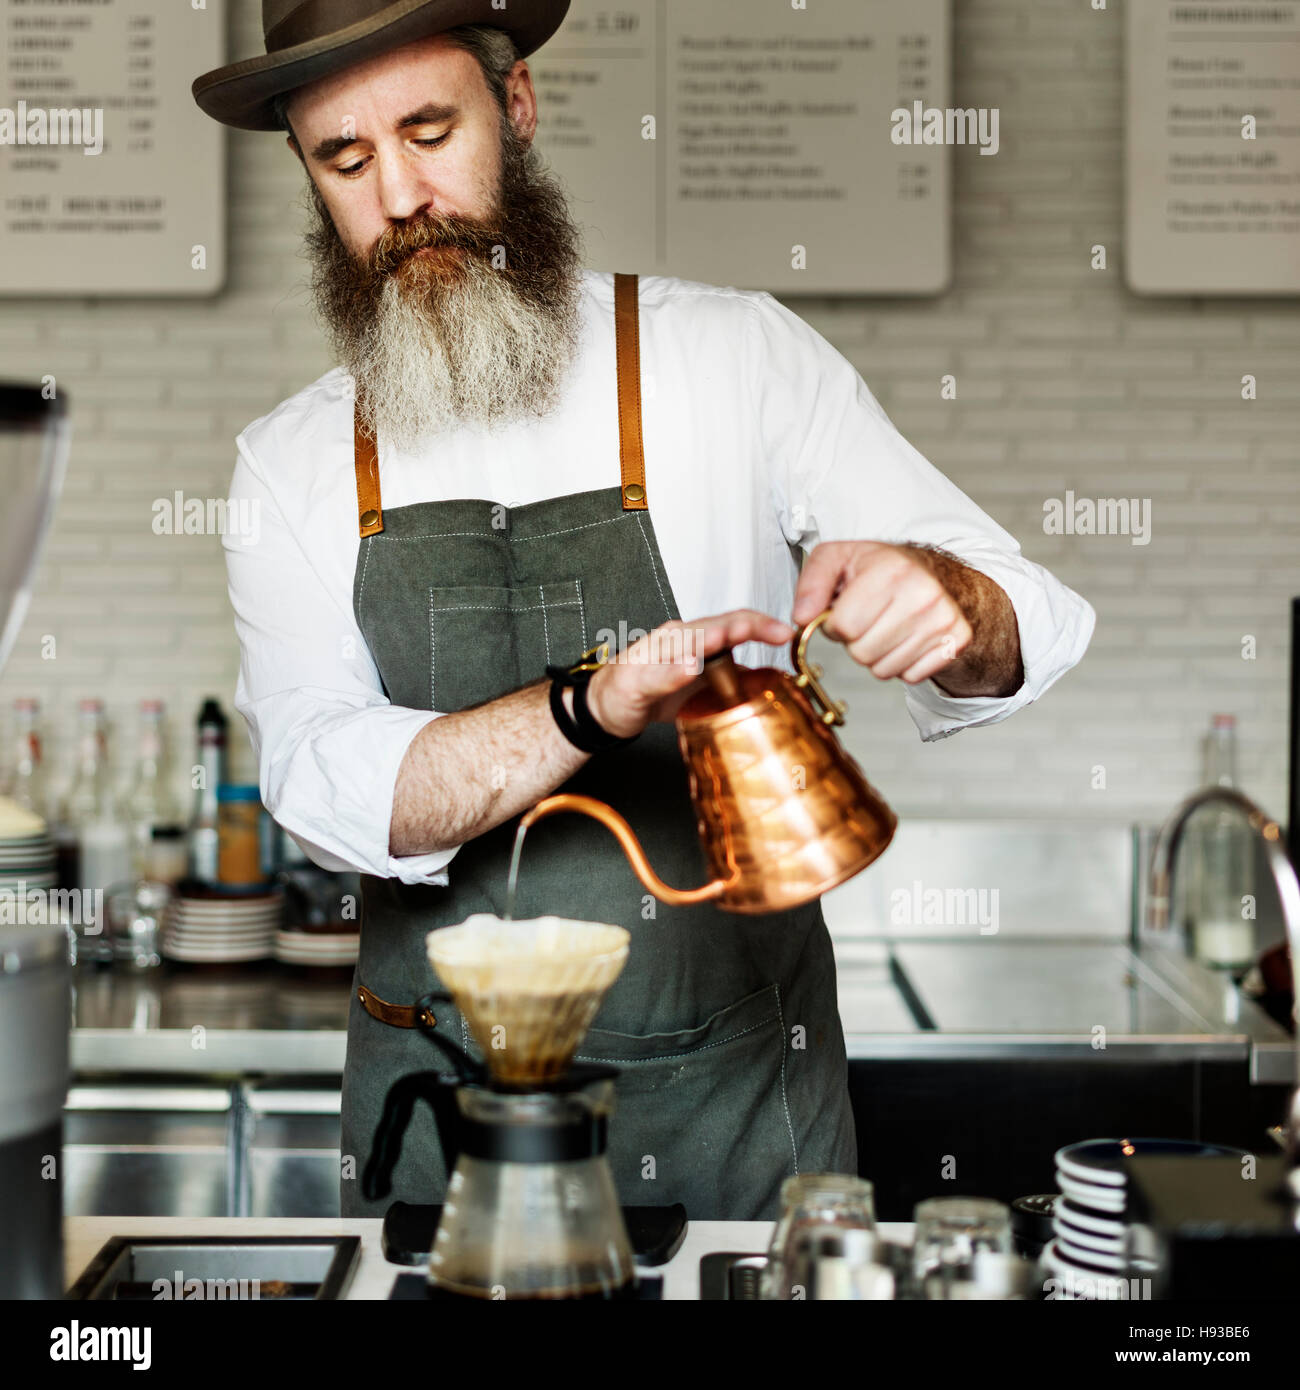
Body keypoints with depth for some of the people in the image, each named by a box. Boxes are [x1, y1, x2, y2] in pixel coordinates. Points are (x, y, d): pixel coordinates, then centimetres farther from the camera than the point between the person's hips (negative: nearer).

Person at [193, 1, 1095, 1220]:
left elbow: (1026, 631, -5)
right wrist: (590, 707, -29)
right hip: (439, 1105, 1)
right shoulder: (293, 466, 1)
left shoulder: (738, 357, -4)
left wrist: (941, 596, -29)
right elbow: (326, 791, -13)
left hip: (737, 1088, -1)